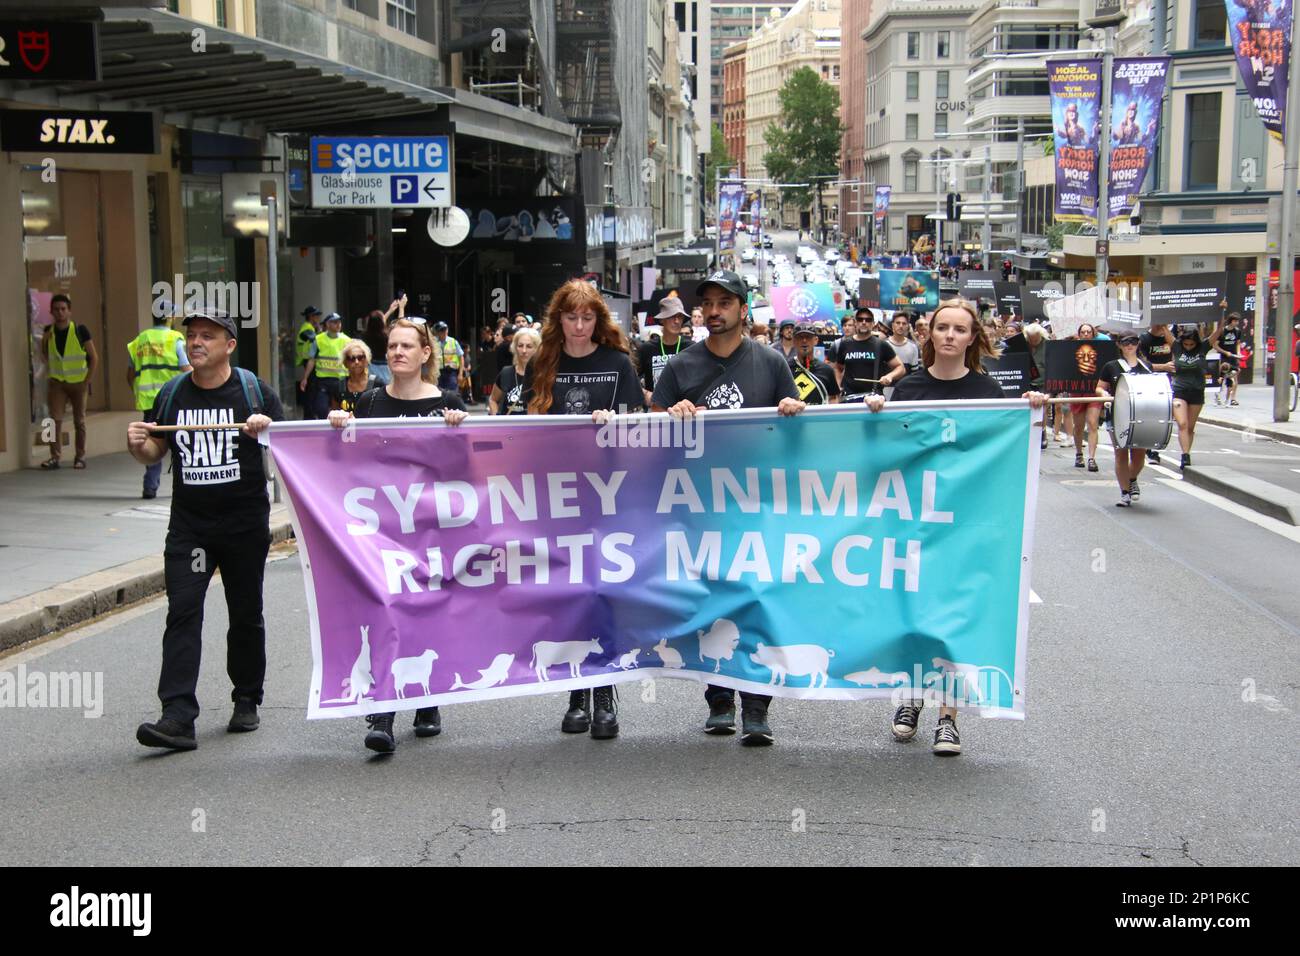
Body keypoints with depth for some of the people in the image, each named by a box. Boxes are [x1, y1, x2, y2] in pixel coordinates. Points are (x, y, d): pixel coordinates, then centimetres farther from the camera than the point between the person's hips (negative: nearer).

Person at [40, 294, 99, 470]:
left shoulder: (80, 330, -9)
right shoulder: (49, 331, 0)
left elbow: (94, 357, -3)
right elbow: (44, 354, 13)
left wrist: (88, 380, -7)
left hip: (78, 382, -2)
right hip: (57, 382, 2)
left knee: (79, 421, 5)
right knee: (55, 419, -8)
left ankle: (80, 457, 12)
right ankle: (55, 457, -7)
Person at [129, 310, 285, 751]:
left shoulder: (254, 390, 0)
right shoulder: (172, 393, 7)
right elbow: (154, 452, 16)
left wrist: (267, 431, -21)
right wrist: (138, 444, -7)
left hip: (246, 523, -1)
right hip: (188, 526, 1)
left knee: (246, 615, 10)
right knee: (183, 613, -11)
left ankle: (246, 701, 27)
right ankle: (177, 717, -16)